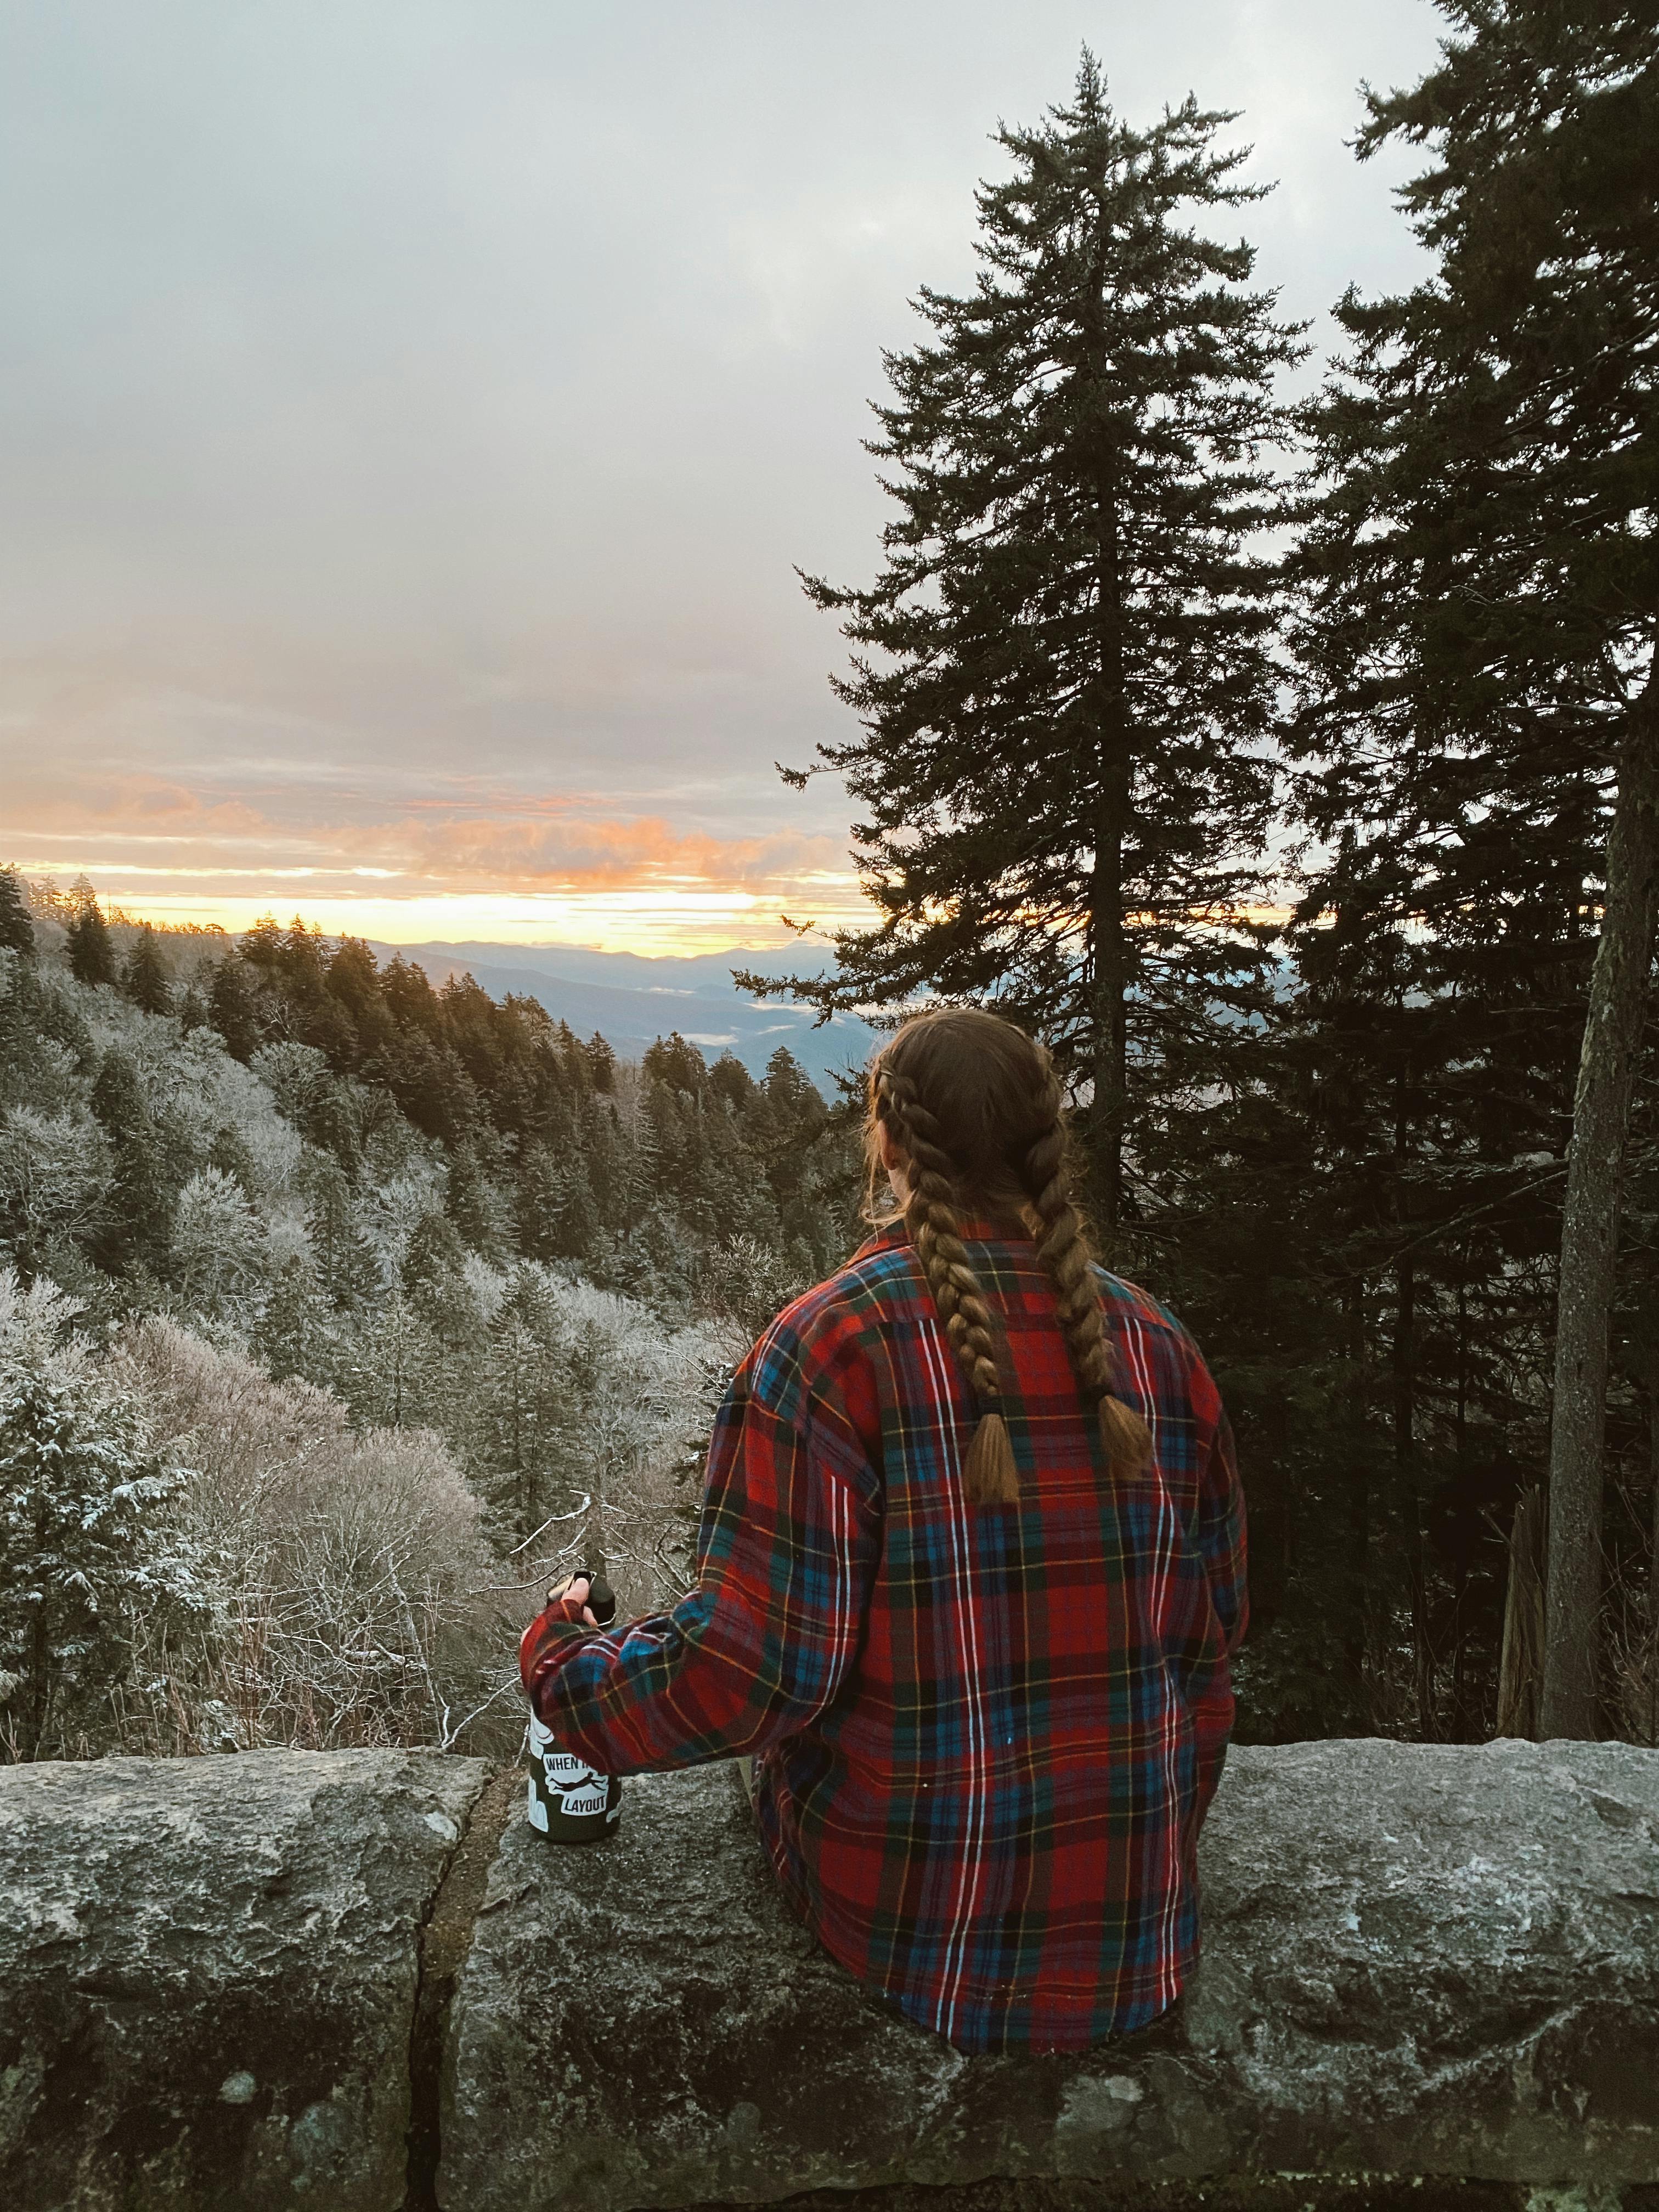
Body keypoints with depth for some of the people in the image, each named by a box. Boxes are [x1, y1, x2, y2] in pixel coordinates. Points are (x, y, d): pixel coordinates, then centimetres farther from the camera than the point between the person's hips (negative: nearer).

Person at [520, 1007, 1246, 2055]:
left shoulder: (832, 1347, -21)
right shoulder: (1156, 1342, -6)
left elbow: (750, 1666, -21)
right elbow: (1211, 1629, 4)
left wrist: (561, 1656, -2)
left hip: (915, 1922, -3)